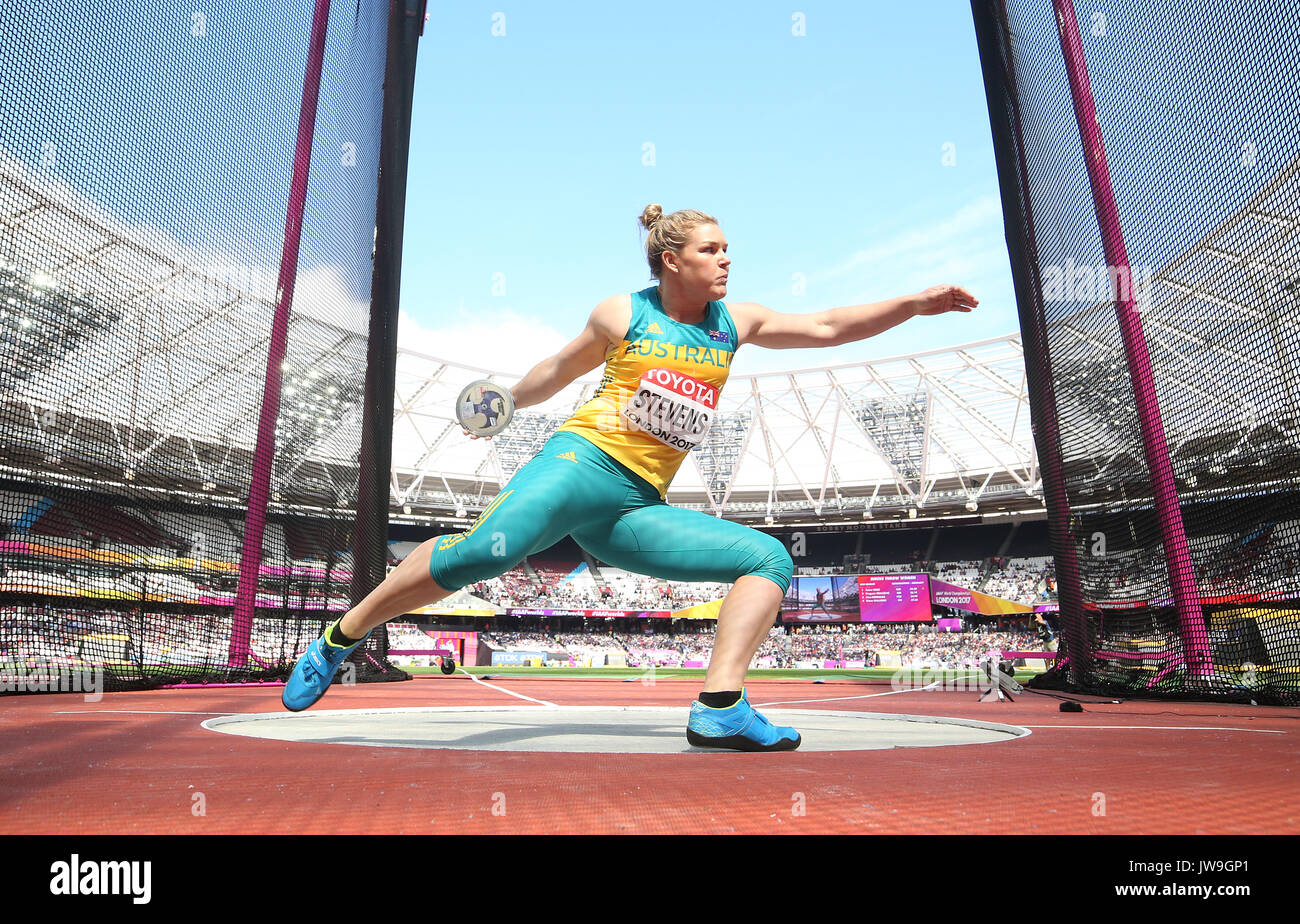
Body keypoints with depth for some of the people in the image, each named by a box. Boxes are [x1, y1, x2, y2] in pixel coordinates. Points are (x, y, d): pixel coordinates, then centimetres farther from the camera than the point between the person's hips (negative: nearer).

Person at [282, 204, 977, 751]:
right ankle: (339, 640, -6)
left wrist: (917, 303, 12)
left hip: (640, 509, 5)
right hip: (582, 462, -4)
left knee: (770, 559, -6)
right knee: (483, 551, -28)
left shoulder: (736, 322, 17)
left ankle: (719, 708, -16)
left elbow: (829, 327, 17)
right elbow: (561, 366, 22)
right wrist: (504, 403, 32)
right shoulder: (622, 315, 7)